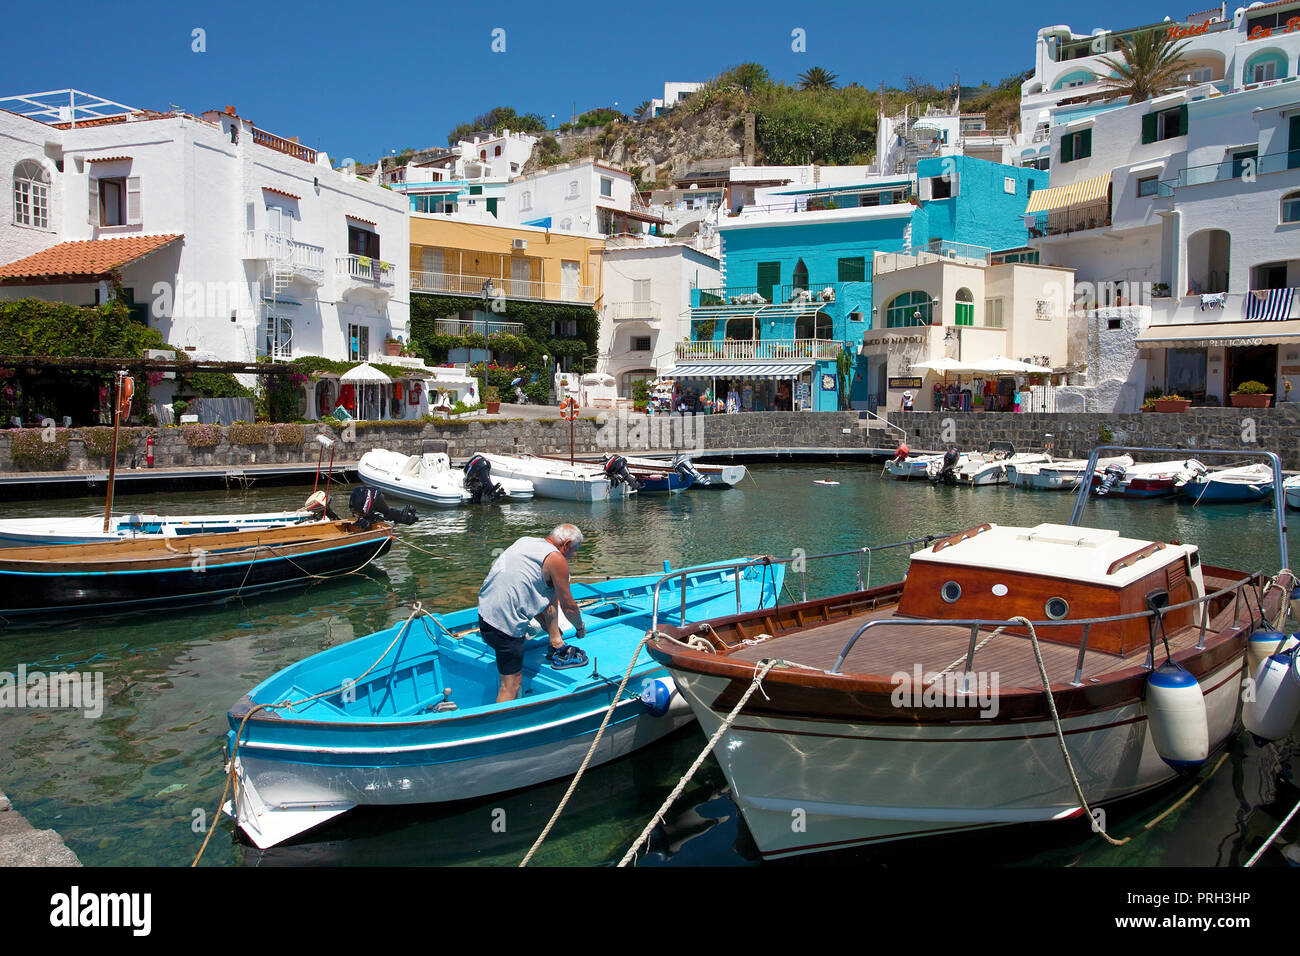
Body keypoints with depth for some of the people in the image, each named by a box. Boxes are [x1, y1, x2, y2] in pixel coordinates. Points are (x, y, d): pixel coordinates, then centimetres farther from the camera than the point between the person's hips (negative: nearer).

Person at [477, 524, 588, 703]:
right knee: (512, 683, 1)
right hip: (504, 624, -8)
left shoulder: (525, 541, 16)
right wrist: (581, 629, 22)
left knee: (550, 592, 20)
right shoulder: (556, 559, -7)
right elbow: (568, 607, 1)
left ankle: (557, 647, 21)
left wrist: (550, 628, 37)